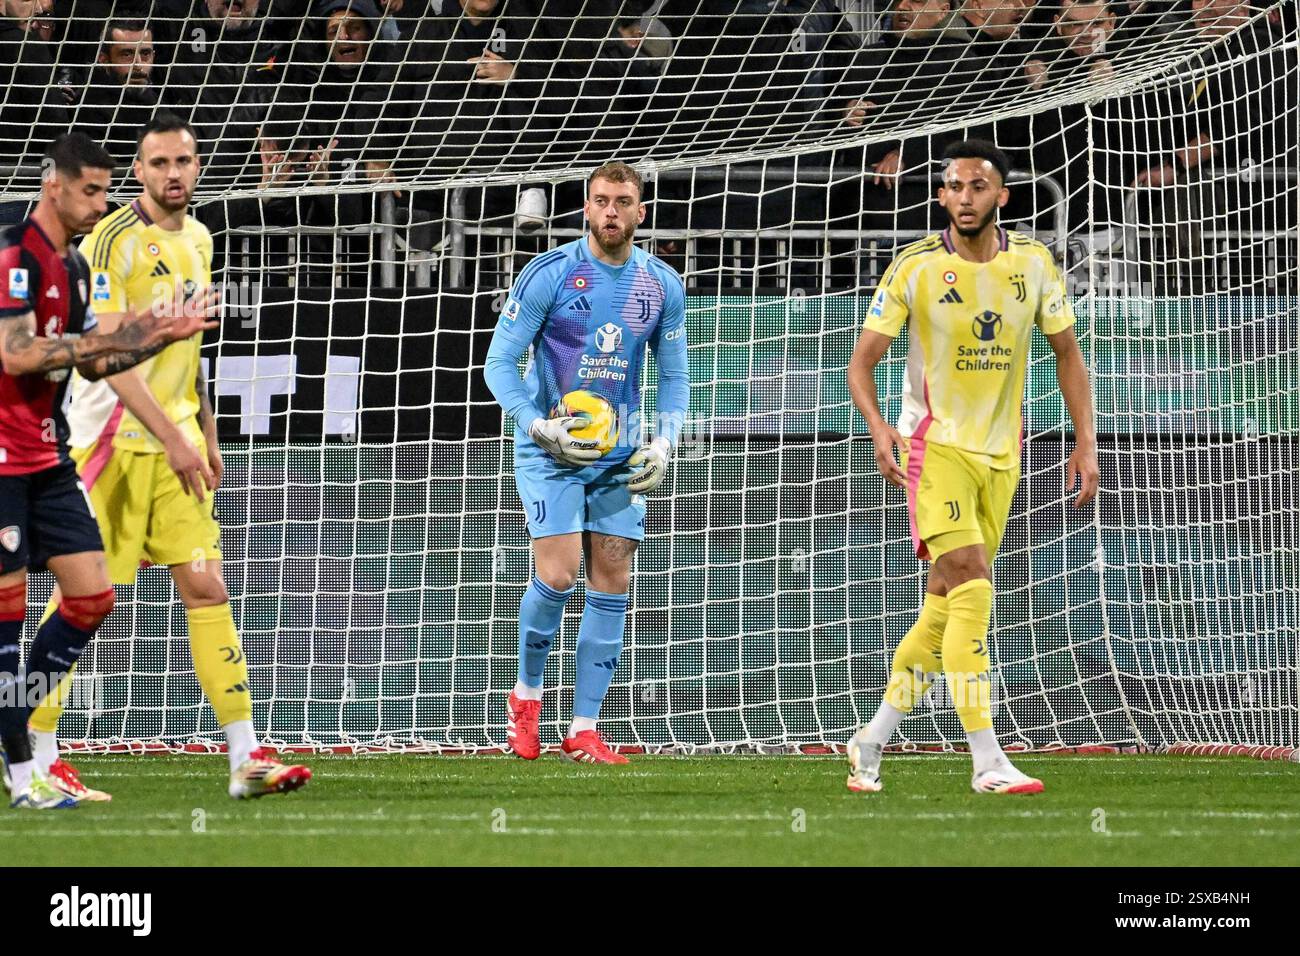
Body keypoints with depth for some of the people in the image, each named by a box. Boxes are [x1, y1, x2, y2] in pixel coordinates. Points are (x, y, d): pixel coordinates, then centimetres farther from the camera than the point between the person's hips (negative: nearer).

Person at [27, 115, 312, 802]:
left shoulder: (197, 240, 13)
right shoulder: (113, 241, -12)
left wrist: (206, 438, 18)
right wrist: (172, 439, -21)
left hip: (176, 442, 7)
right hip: (113, 437, -7)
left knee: (207, 589, 1)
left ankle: (246, 759, 0)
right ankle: (38, 759, 4)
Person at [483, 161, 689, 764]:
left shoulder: (663, 285, 2)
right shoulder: (548, 275, -11)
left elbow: (674, 374, 14)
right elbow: (499, 363, -7)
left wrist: (664, 443, -1)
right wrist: (540, 427, -20)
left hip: (621, 456, 4)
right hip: (550, 449, -4)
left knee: (611, 588, 0)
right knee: (557, 576, -16)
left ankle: (584, 730, 6)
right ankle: (526, 692, 9)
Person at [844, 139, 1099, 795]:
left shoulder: (1032, 263, 0)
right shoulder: (915, 267, -8)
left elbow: (1066, 353, 11)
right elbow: (863, 360, -4)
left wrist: (1085, 440, 3)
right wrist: (878, 428, -23)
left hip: (1000, 455, 4)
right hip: (936, 444, -4)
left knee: (947, 608, 7)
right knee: (970, 585, -20)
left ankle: (872, 743, 22)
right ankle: (988, 764, -22)